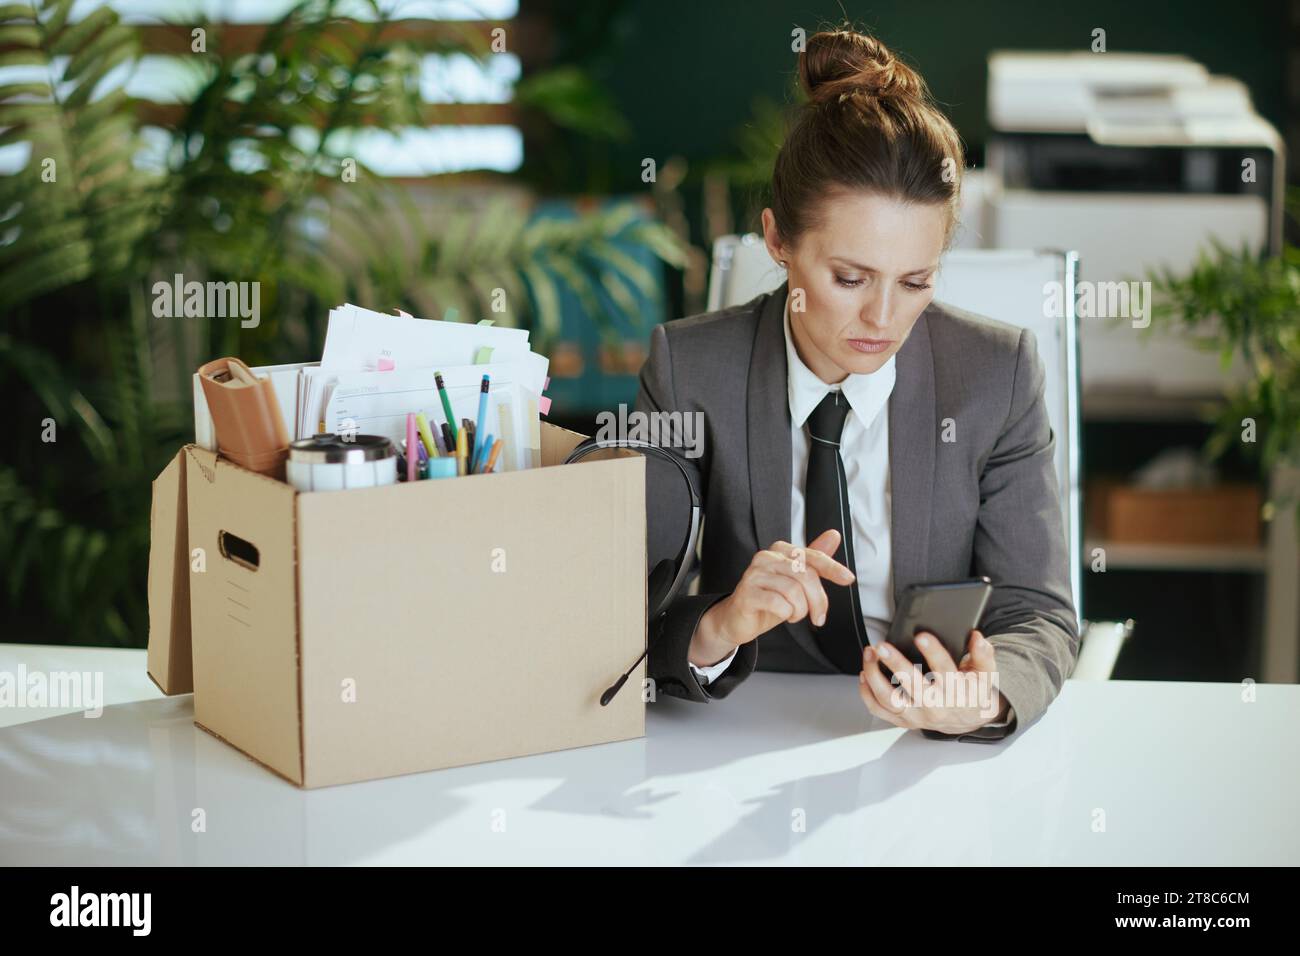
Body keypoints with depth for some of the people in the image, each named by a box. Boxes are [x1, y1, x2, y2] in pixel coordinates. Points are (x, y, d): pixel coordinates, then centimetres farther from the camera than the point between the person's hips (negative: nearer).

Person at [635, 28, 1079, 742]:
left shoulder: (997, 374, -3)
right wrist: (716, 630, -31)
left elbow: (1036, 614, -4)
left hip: (934, 755, 1)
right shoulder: (691, 371, -5)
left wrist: (984, 701, -26)